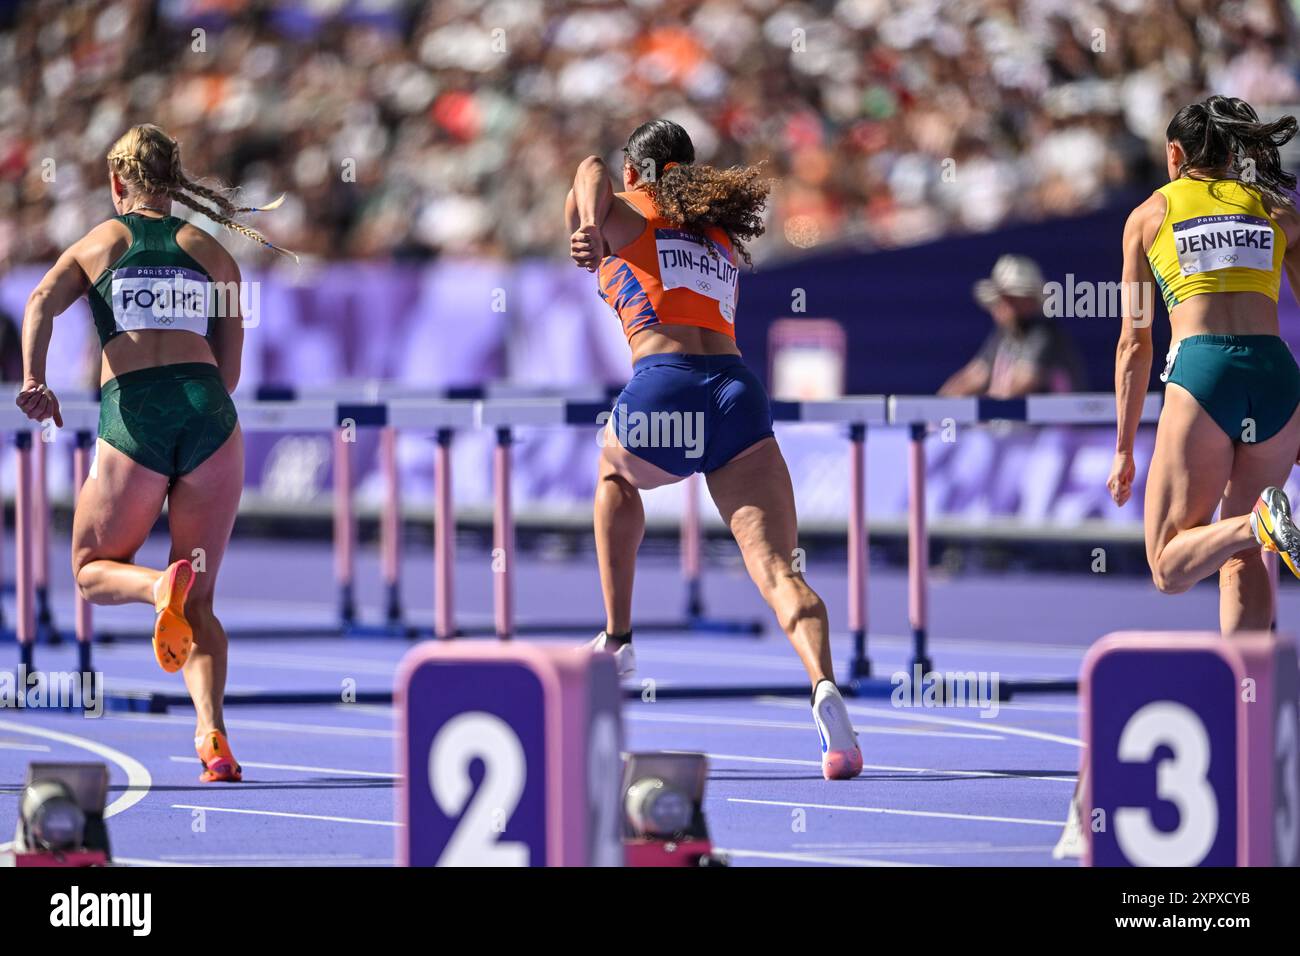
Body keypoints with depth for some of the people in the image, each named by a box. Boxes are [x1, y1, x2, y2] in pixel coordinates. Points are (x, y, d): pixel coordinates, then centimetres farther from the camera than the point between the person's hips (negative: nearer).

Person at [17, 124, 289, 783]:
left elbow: (42, 303, -4)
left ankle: (162, 584, -19)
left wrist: (33, 379, -16)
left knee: (92, 571, 16)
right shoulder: (210, 251, 18)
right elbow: (229, 371, 15)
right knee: (200, 605, 8)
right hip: (206, 412, 2)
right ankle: (212, 735, -15)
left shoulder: (99, 243, 16)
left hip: (131, 414, -2)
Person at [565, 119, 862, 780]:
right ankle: (824, 684, -37)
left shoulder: (622, 214, 18)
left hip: (663, 385, -3)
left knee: (615, 472, 35)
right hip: (739, 391, 3)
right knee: (777, 570, -10)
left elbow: (590, 171, 5)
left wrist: (587, 225, -7)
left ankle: (618, 640, 35)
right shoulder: (722, 236, 33)